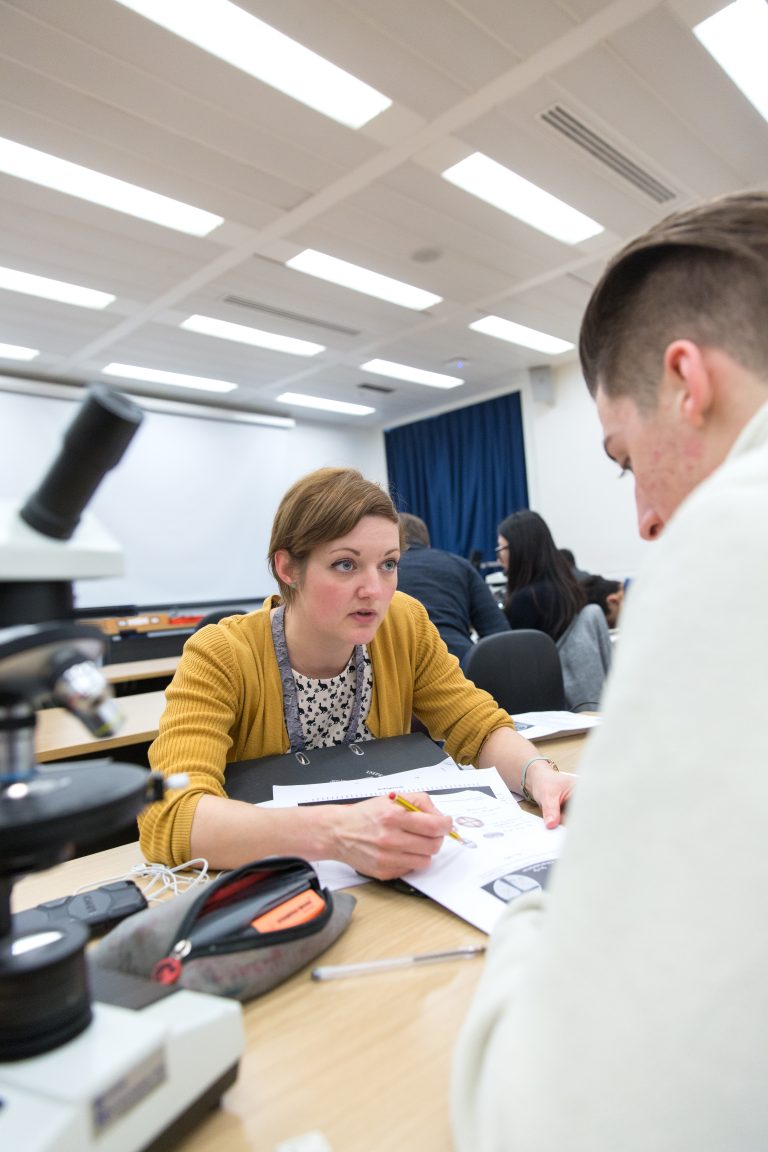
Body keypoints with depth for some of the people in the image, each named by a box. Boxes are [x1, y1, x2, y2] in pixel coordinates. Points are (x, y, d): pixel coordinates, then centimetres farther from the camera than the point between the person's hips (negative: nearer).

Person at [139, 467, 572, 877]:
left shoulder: (405, 626, -8)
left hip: (387, 889, 2)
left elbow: (482, 728, -3)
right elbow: (168, 819, -31)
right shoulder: (220, 658, -20)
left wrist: (539, 774, -25)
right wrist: (333, 833, -46)